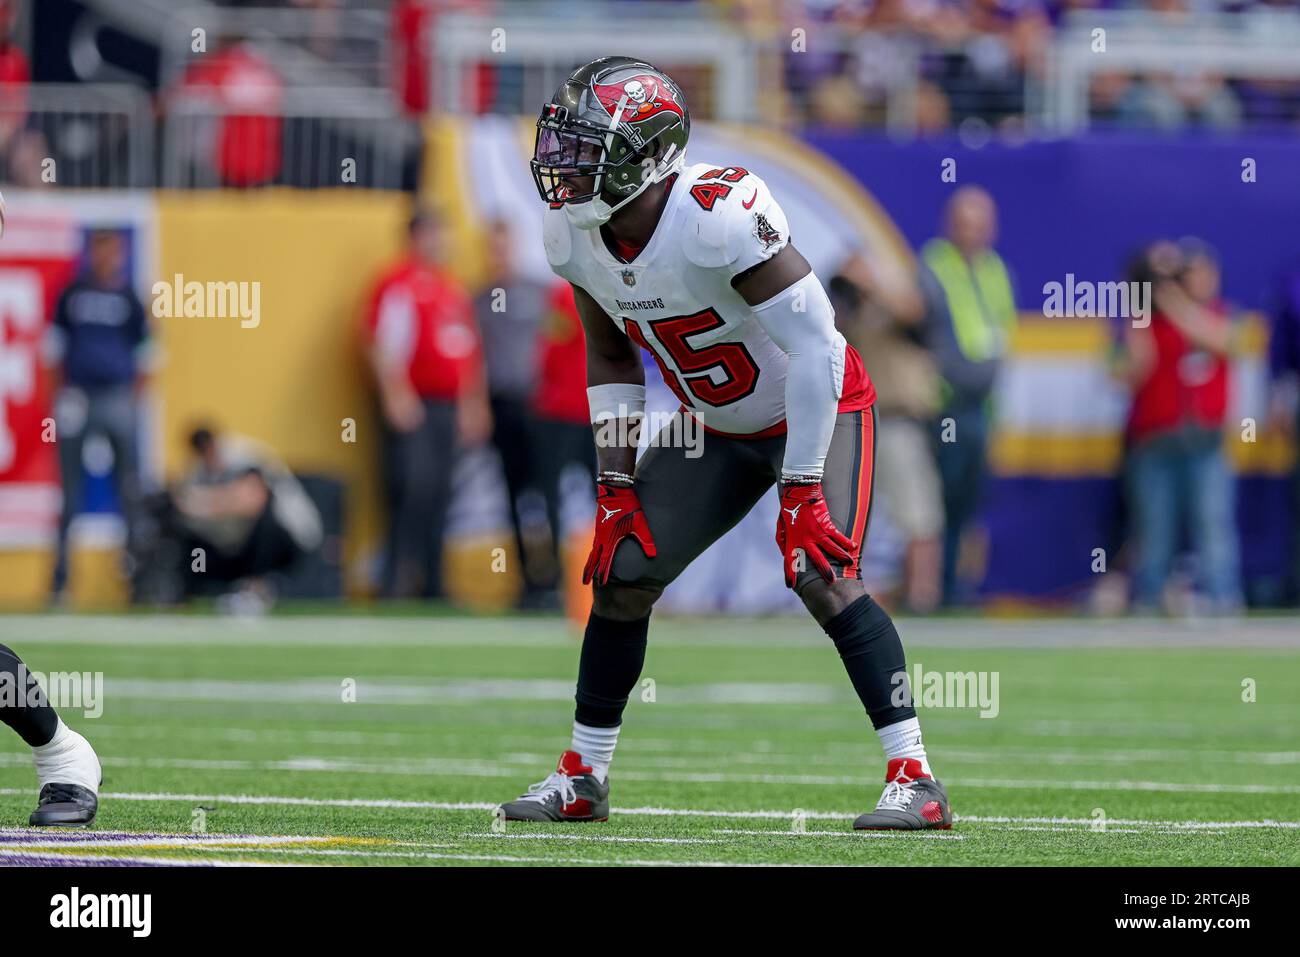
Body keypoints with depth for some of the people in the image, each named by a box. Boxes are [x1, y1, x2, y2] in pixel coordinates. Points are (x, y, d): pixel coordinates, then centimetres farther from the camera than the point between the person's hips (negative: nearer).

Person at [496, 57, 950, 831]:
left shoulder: (719, 217, -34)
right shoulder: (575, 236, -10)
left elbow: (815, 346, -30)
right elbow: (612, 359, 7)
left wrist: (802, 490, -27)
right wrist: (618, 485, 2)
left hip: (820, 411, -7)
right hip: (721, 430, 7)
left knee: (821, 576, -25)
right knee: (622, 576, 2)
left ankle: (915, 780, -21)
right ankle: (582, 780, 17)